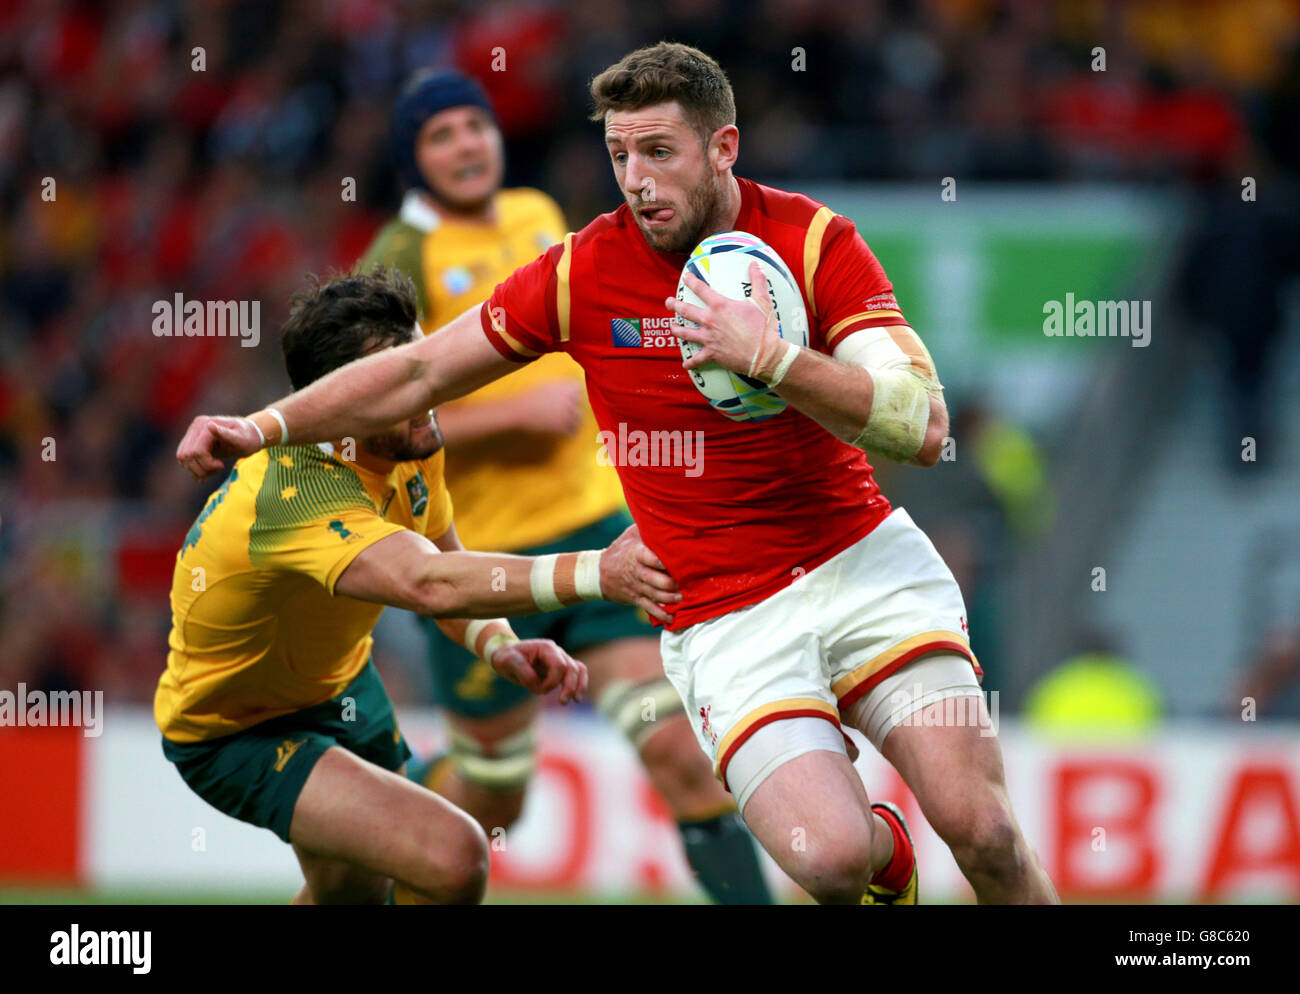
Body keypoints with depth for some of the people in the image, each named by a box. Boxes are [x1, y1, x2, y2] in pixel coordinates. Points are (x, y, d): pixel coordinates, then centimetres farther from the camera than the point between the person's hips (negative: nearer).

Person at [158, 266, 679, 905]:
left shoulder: (411, 441, -12)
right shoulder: (299, 495, -40)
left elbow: (441, 568, 3)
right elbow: (426, 584, -56)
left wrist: (499, 646, -20)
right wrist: (596, 574, -64)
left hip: (336, 680, 9)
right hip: (238, 732, -9)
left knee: (352, 890, 29)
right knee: (452, 860, -26)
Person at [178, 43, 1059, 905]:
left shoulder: (817, 241, -6)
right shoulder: (583, 272, -4)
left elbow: (922, 428, -15)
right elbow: (420, 373, 9)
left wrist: (775, 359, -27)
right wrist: (265, 427, 4)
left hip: (867, 564, 0)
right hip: (724, 620, 0)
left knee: (982, 830, -15)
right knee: (828, 857, -21)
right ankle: (884, 852, 15)